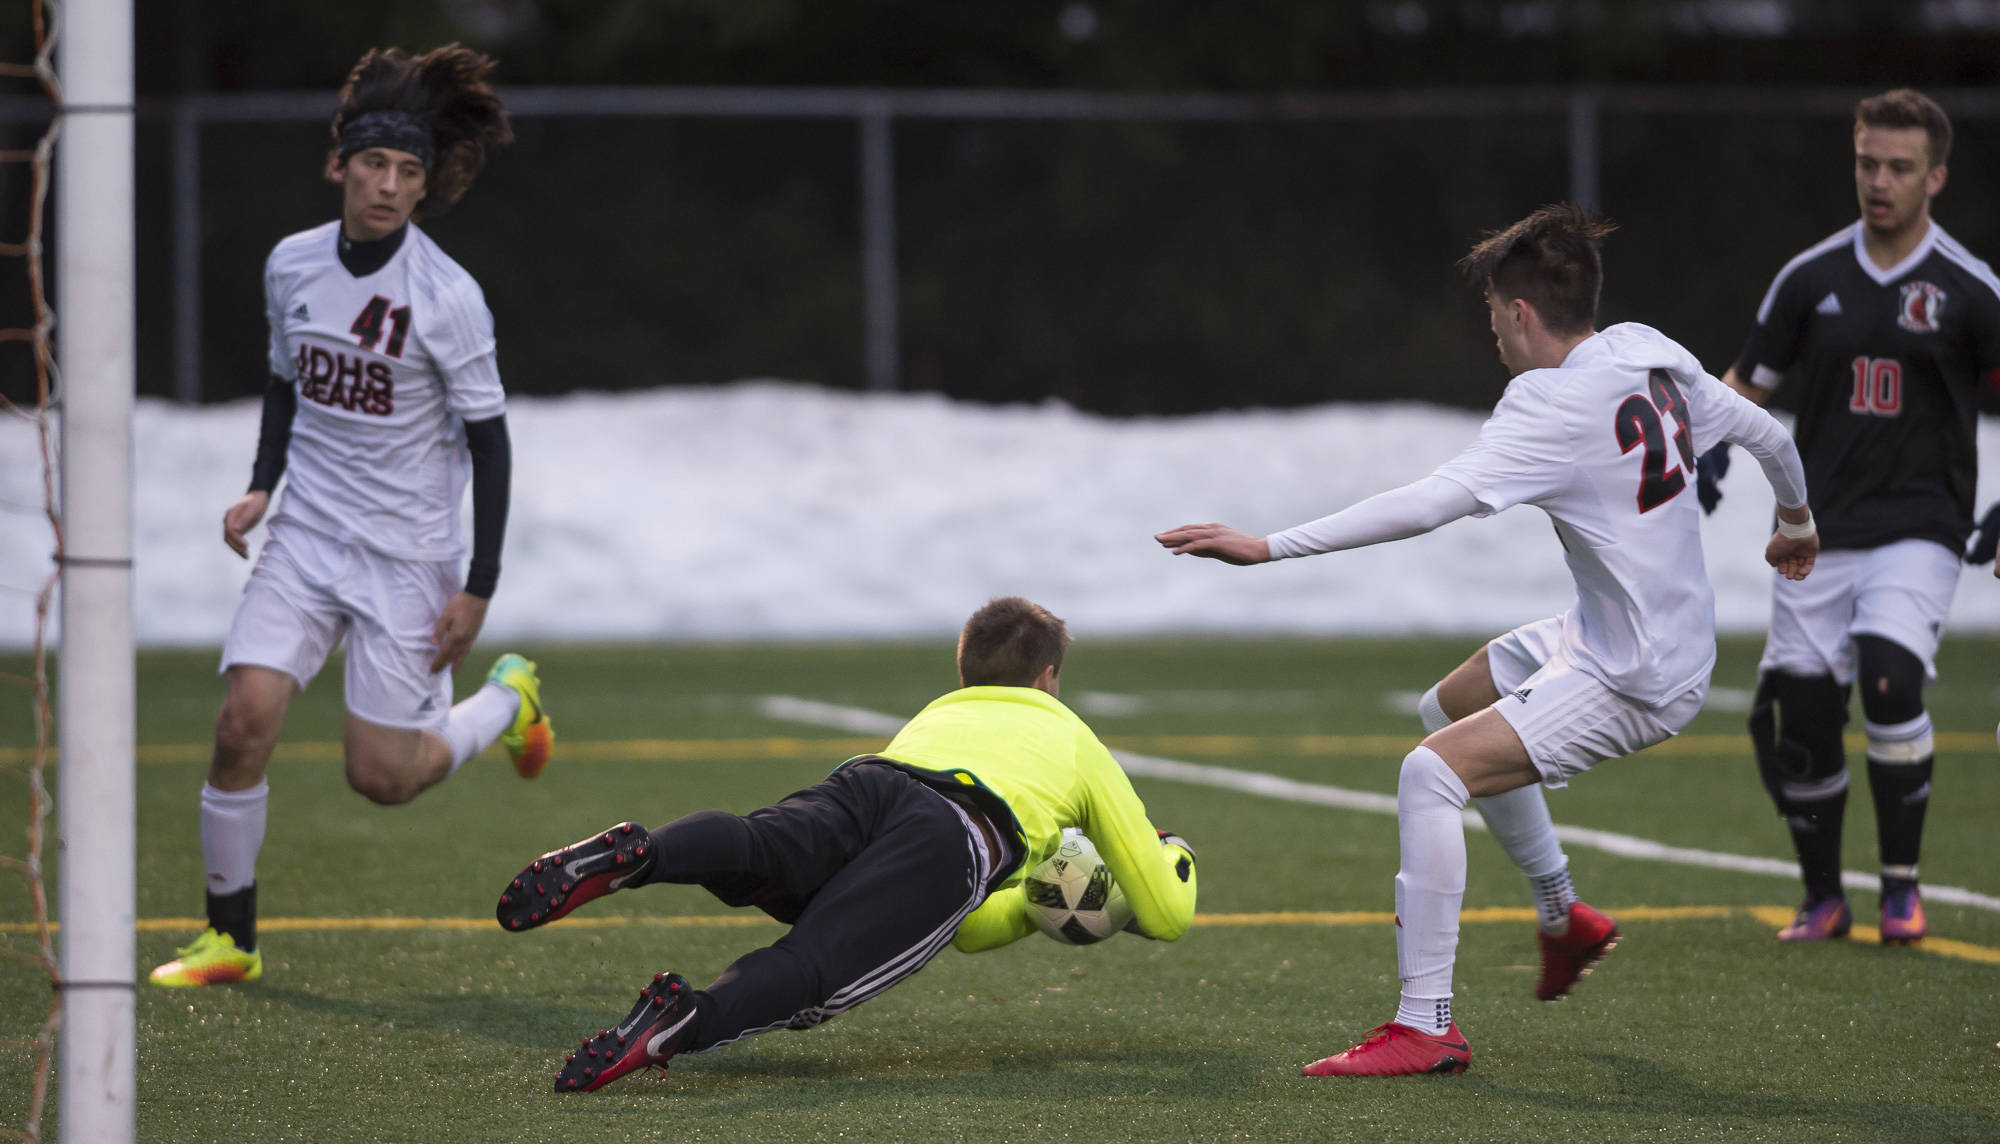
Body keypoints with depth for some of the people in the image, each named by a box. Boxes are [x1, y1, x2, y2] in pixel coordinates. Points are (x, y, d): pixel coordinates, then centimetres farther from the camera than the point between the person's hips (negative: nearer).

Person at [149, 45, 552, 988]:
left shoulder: (448, 298, -15)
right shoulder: (291, 264, 0)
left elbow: (487, 438, -9)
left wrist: (479, 587, -11)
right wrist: (263, 485, 5)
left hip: (409, 556, -4)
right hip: (306, 540, 4)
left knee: (383, 777, -1)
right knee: (244, 719, -14)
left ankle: (508, 699, 30)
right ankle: (230, 938, -1)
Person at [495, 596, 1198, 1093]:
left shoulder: (933, 715, 48)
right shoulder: (1079, 744, 38)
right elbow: (1166, 915, 41)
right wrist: (1174, 856, 63)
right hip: (959, 841, -3)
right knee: (811, 969, -23)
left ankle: (633, 855, -60)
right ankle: (688, 1020, -54)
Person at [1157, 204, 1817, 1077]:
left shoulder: (1555, 407, -24)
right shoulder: (1654, 359, 1)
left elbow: (1429, 502, -32)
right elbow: (1764, 434, 16)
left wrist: (1270, 547, -32)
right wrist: (1796, 521, 39)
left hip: (1631, 682, -10)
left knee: (1433, 773, -19)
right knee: (1454, 705, 27)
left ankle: (1427, 1027, -18)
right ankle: (1563, 916, 39)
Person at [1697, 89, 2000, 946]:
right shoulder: (1811, 278, 6)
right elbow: (1746, 383, 14)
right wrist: (1709, 456, -5)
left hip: (1920, 529, -3)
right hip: (1819, 532, 3)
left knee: (1889, 678, -25)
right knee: (1798, 715, -1)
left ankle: (1902, 885, -7)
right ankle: (1823, 898, 19)